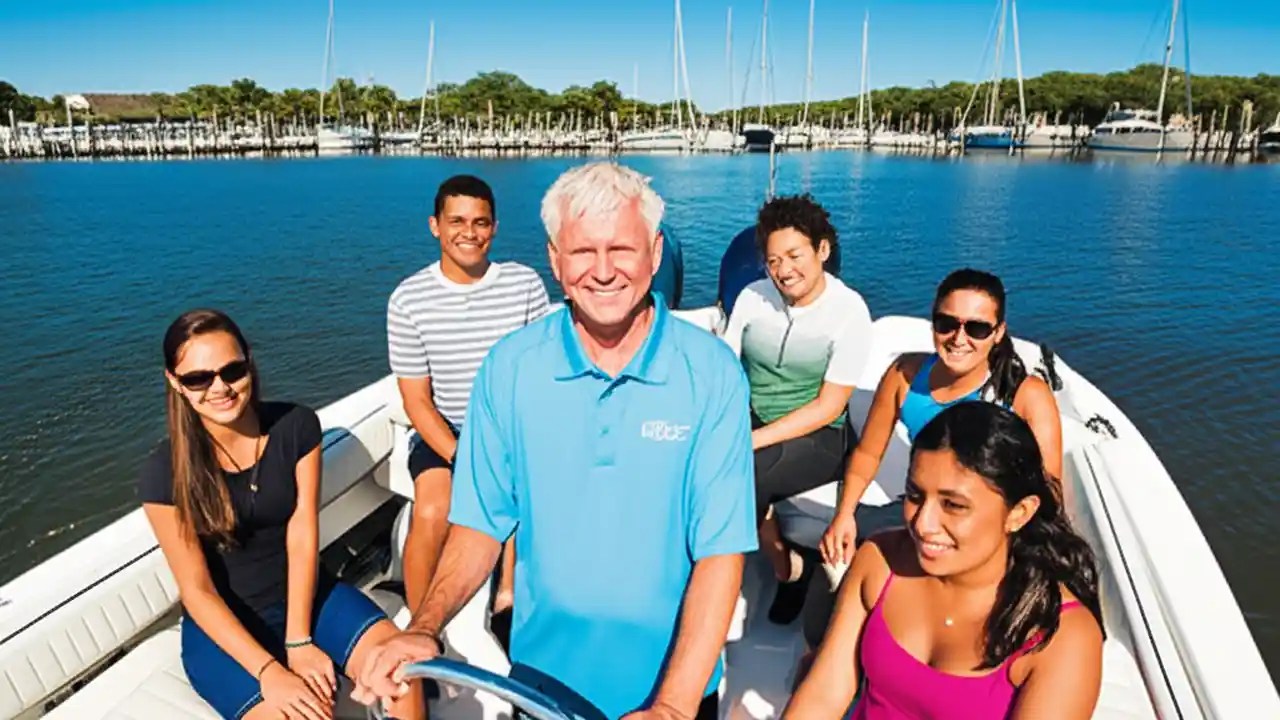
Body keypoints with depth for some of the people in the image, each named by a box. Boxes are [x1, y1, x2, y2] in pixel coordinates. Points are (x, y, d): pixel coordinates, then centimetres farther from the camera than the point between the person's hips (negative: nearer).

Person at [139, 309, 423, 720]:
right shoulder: (164, 473, -14)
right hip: (223, 625, -2)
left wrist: (299, 640, -15)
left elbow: (303, 536, -10)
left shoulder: (297, 426, -8)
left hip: (306, 595, 2)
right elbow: (196, 590, -14)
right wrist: (269, 671, -23)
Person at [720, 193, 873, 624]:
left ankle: (785, 564, 2)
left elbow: (828, 407, -13)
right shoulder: (752, 297, 1)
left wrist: (754, 440, -23)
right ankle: (781, 565, -5)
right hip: (752, 421, 4)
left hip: (819, 437, -4)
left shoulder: (850, 311, -10)